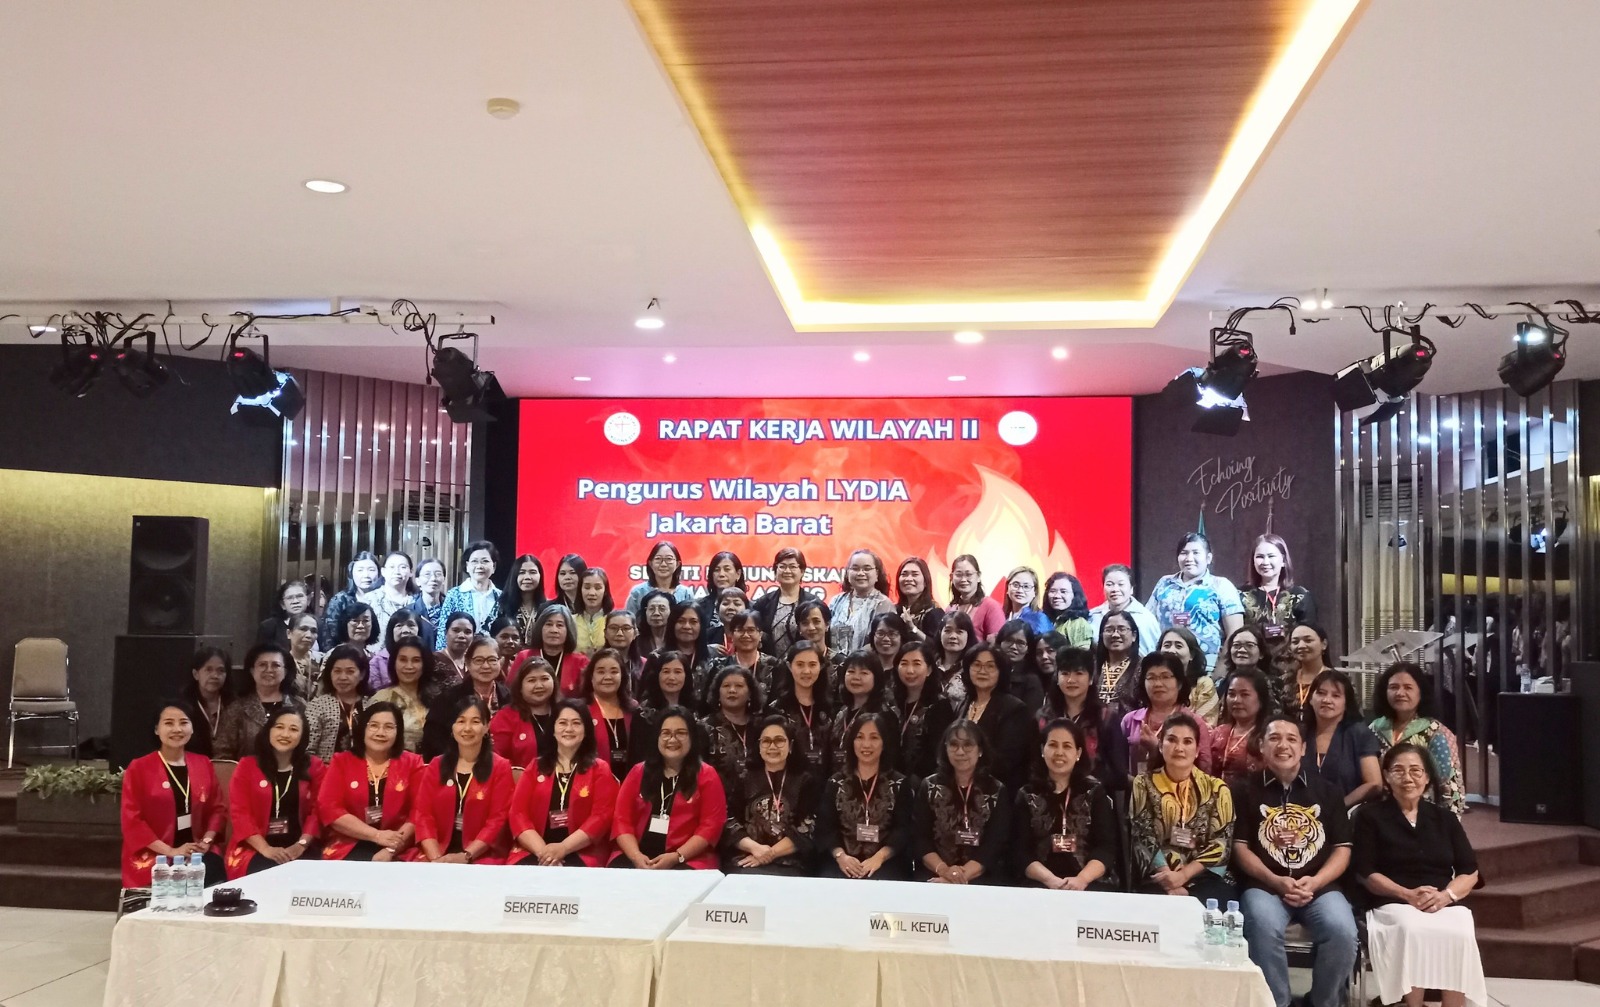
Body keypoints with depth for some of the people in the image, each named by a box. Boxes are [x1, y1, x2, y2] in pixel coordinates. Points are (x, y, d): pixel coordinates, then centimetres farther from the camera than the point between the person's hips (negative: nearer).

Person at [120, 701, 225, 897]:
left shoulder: (203, 764, 13)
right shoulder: (138, 768, 1)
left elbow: (217, 808, 16)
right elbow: (132, 820, -4)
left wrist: (206, 840, -3)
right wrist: (170, 851, -12)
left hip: (197, 852, 3)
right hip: (153, 855, -3)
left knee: (214, 873, -29)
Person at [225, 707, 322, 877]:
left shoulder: (313, 766, 11)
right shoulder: (248, 765, 7)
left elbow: (317, 810, 5)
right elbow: (239, 813, -1)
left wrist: (301, 845, -11)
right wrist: (265, 849, -13)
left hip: (298, 849, 2)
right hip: (254, 850, -1)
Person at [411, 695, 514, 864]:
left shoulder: (500, 767, 4)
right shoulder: (435, 766, 12)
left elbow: (497, 819, -3)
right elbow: (424, 815, 4)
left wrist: (466, 856, -14)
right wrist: (436, 858, -11)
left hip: (482, 855, -2)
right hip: (437, 853, 2)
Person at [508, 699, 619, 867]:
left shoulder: (599, 769, 11)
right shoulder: (536, 767, 17)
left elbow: (601, 816, -2)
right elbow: (518, 813, 6)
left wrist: (563, 848, -15)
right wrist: (542, 850, -12)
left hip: (582, 854, -2)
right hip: (533, 852, 2)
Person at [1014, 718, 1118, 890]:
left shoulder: (1095, 792, 11)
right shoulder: (1027, 795, 11)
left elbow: (1106, 847, 0)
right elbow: (1021, 852, 1)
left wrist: (1081, 880, -18)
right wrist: (1051, 880, -18)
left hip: (1092, 883, 0)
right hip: (1041, 885, 0)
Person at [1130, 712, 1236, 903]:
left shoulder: (1216, 789, 8)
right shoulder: (1144, 785, 7)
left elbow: (1221, 843, 1)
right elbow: (1143, 839, -1)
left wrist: (1182, 876, -13)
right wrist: (1173, 886, -14)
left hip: (1204, 877, 1)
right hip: (1157, 878, -1)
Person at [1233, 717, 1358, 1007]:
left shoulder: (1327, 792, 14)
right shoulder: (1247, 791, 8)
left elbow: (1342, 849, 10)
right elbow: (1240, 847, 3)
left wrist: (1314, 882, -8)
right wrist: (1276, 882, -11)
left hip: (1319, 886, 2)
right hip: (1264, 885, -2)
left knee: (1342, 930, -28)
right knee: (1264, 927, -34)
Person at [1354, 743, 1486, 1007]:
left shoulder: (1444, 818, 18)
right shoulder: (1371, 816, 8)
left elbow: (1470, 872, 12)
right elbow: (1365, 873, 0)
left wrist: (1446, 895, -9)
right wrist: (1408, 895, -14)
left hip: (1446, 904, 3)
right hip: (1394, 904, -2)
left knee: (1459, 935, -32)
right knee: (1412, 930, -36)